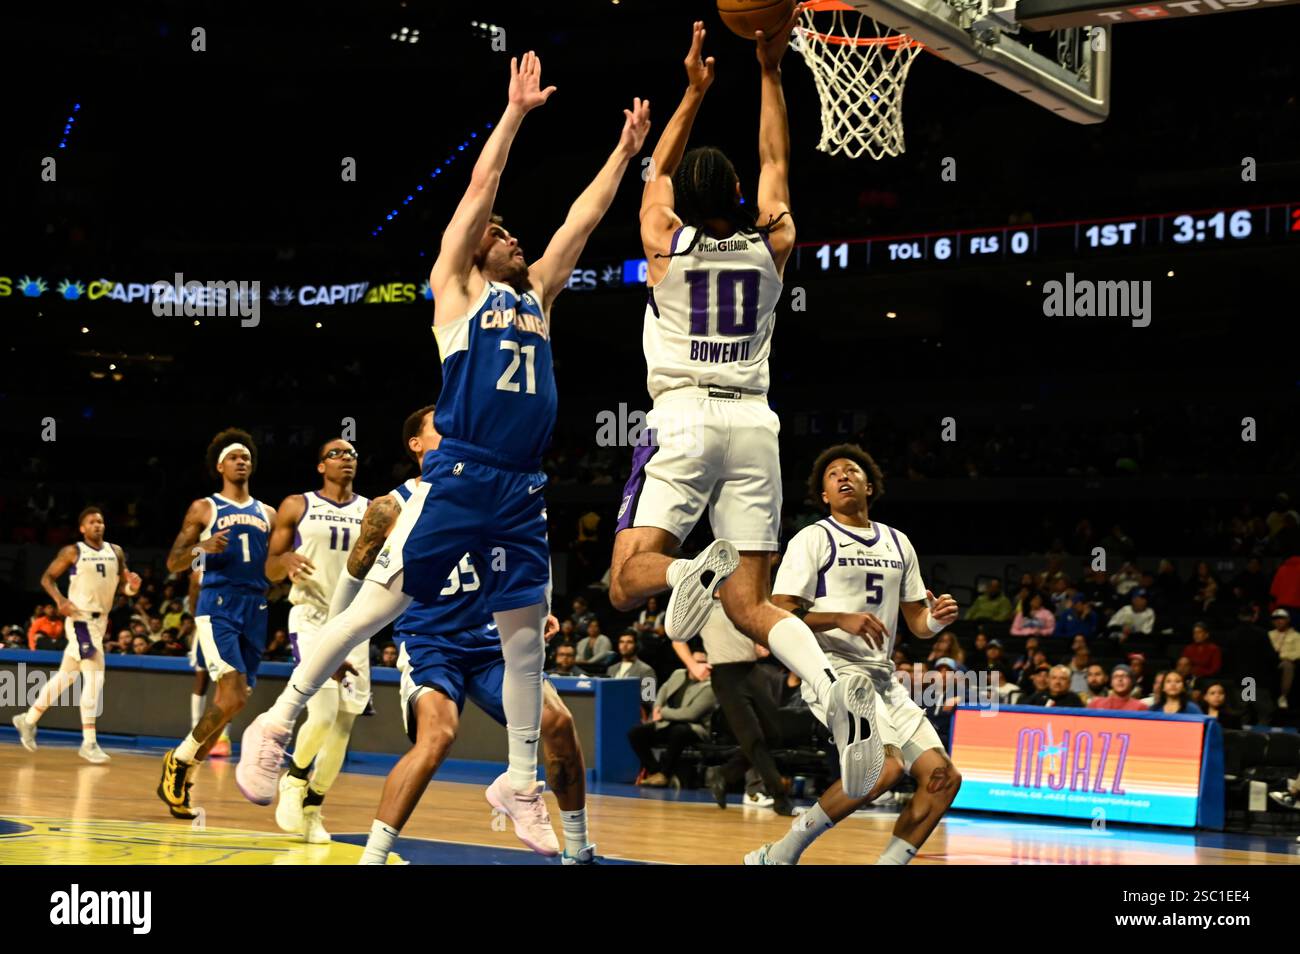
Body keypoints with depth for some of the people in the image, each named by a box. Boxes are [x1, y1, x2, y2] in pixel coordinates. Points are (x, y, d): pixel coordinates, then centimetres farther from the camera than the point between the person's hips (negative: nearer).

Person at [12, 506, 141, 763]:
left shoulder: (115, 552, 8)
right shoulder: (72, 552, -6)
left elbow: (122, 585, 13)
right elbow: (47, 578, -1)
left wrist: (132, 586, -11)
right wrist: (60, 600, -18)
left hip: (101, 620, 7)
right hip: (80, 618, -7)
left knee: (66, 676, 16)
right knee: (95, 676, -16)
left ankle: (28, 720, 32)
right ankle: (89, 743, -13)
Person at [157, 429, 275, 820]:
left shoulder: (268, 514, 18)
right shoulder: (204, 508, 6)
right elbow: (173, 562, 2)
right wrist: (202, 548, -18)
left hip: (255, 610, 5)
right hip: (217, 605, -5)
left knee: (227, 702, 4)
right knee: (233, 697, -20)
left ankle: (184, 779, 14)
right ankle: (179, 759, -4)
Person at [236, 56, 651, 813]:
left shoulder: (537, 295, 22)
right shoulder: (456, 286, 7)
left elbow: (583, 219, 23)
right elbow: (481, 187, 2)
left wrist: (624, 153, 21)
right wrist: (516, 112, 3)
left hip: (524, 489, 6)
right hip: (459, 476, -6)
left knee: (527, 632, 6)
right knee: (376, 606, -6)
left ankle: (520, 782, 16)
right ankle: (278, 724, 5)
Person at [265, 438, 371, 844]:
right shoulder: (297, 506, 2)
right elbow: (270, 571, 4)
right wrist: (287, 559, -18)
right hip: (311, 618, -4)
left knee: (342, 726, 3)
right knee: (323, 715, -20)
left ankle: (312, 808, 18)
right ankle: (294, 779, 8)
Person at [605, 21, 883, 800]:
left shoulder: (665, 243, 6)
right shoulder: (770, 246, 10)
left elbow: (659, 171, 25)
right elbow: (776, 161, 25)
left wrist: (695, 92, 27)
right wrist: (770, 73, 24)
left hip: (683, 419, -2)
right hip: (754, 423, 2)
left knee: (629, 580, -4)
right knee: (752, 603, 2)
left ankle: (691, 570, -40)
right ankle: (834, 686, -26)